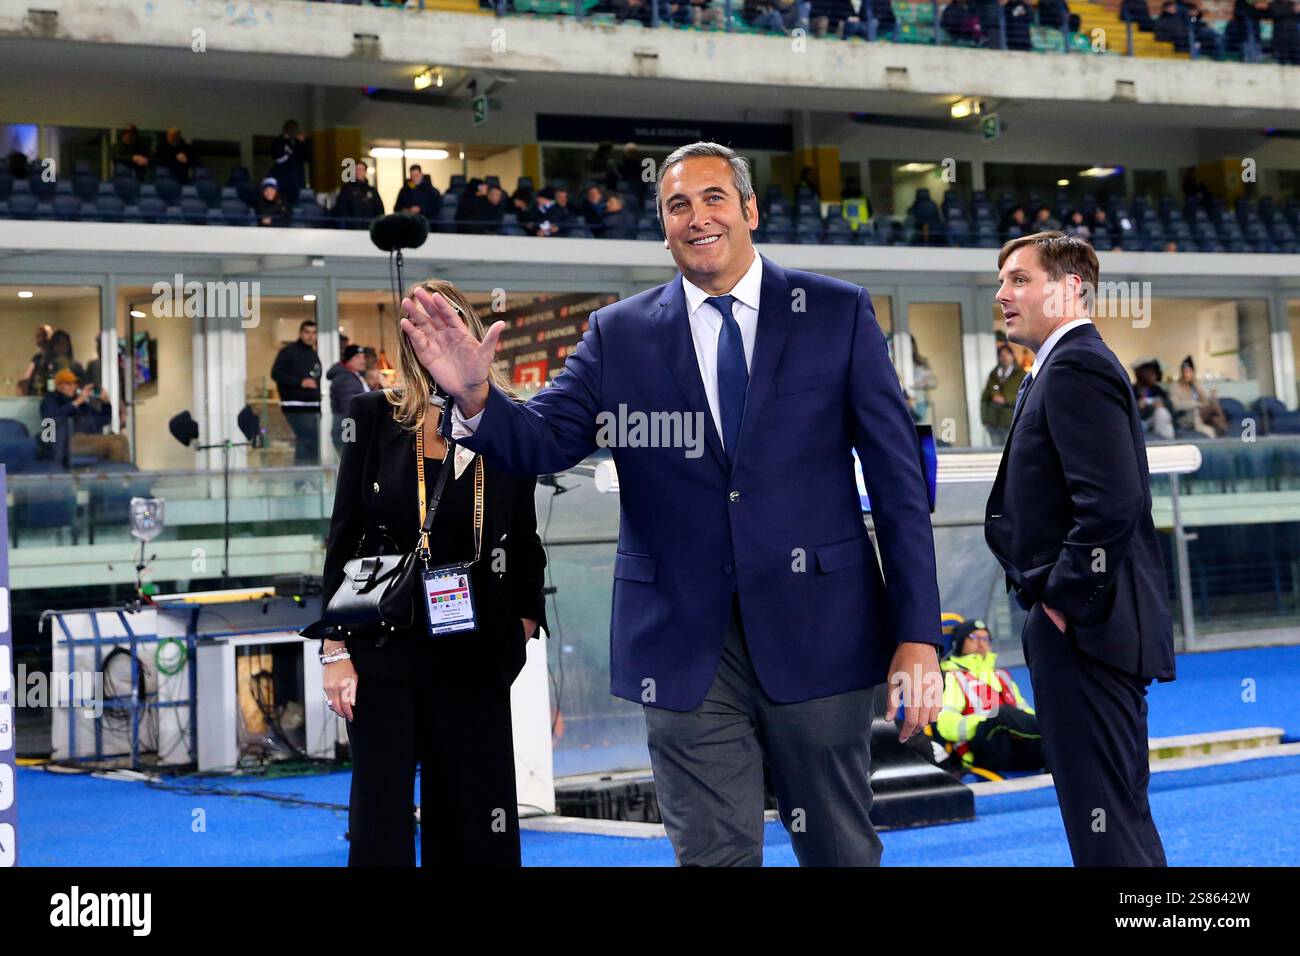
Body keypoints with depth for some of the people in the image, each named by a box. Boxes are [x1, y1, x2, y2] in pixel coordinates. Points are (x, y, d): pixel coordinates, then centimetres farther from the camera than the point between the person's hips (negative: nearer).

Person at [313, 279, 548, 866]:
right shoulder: (376, 416, -2)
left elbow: (524, 542, 11)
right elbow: (343, 536, -2)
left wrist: (524, 626, 6)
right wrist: (335, 649, -5)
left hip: (473, 656, 1)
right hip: (384, 650, -1)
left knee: (475, 816, 5)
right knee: (381, 812, 3)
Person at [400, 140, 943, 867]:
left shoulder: (838, 313, 2)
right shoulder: (620, 335, 6)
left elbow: (897, 479, 0)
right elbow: (542, 445, -1)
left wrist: (917, 633, -5)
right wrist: (476, 396, -23)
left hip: (817, 634, 0)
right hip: (687, 643, 1)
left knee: (842, 849, 11)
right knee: (713, 854, 4)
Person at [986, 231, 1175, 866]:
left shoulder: (1075, 368, -14)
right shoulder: (1076, 364, 18)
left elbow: (1111, 505, -25)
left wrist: (1061, 605, -17)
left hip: (1081, 629, -11)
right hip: (1093, 628, 11)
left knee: (1104, 825, -7)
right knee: (1122, 817, 17)